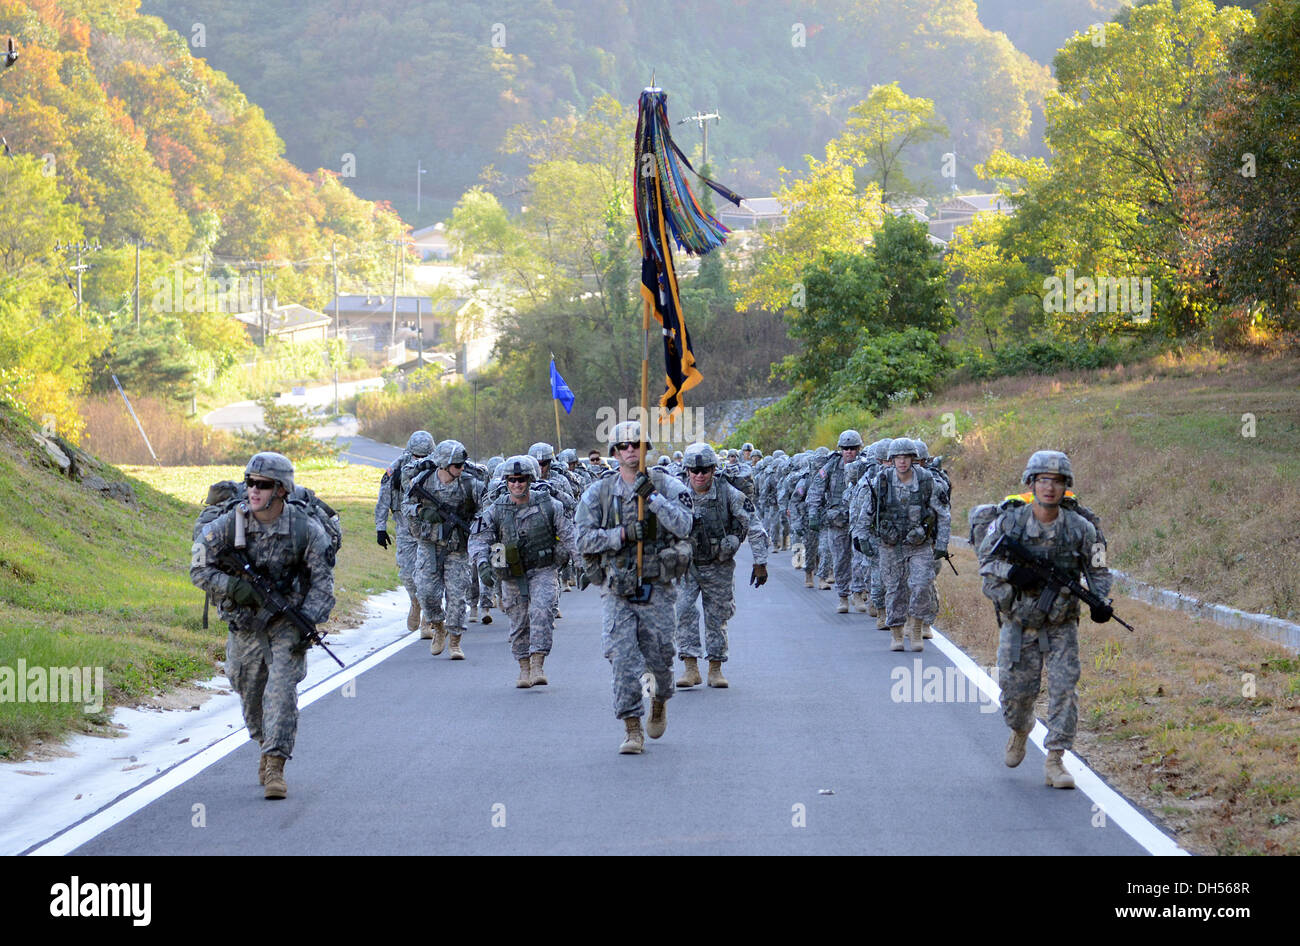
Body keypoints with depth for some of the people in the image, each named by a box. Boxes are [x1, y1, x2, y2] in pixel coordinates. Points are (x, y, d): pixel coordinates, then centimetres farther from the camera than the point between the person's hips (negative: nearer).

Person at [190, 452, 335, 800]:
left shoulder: (306, 529, -14)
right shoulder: (228, 524, -12)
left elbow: (322, 582, -7)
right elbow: (199, 569, -7)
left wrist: (307, 624, -18)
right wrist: (233, 586, -23)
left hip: (287, 620, -2)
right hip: (245, 621, 2)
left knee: (281, 689, -16)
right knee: (250, 693, 12)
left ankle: (276, 767, -15)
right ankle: (266, 745, 38)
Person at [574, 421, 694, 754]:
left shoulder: (667, 486, 0)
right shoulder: (598, 492, 4)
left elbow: (683, 526, -13)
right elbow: (584, 539, -1)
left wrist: (652, 497, -20)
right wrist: (622, 534, -14)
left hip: (657, 587, -1)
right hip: (617, 588, 1)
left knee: (659, 656, 5)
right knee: (622, 657, -9)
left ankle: (660, 700, 38)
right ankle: (632, 728, -4)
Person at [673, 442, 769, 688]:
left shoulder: (729, 494, -14)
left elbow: (754, 527, -7)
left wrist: (760, 562, -8)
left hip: (719, 567, 0)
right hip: (686, 565, 0)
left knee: (718, 617, 6)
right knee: (683, 610, -15)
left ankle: (715, 670, 16)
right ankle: (691, 668, -12)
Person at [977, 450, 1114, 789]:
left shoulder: (1080, 529, -5)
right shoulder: (1008, 522, -7)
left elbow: (1097, 570, 4)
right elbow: (985, 561, -1)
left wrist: (1101, 602, -14)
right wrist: (1012, 572, -21)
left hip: (1061, 625, 0)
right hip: (1018, 624, 0)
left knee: (1064, 689, -10)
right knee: (1017, 688, 4)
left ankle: (1054, 761, -2)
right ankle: (1019, 732, 38)